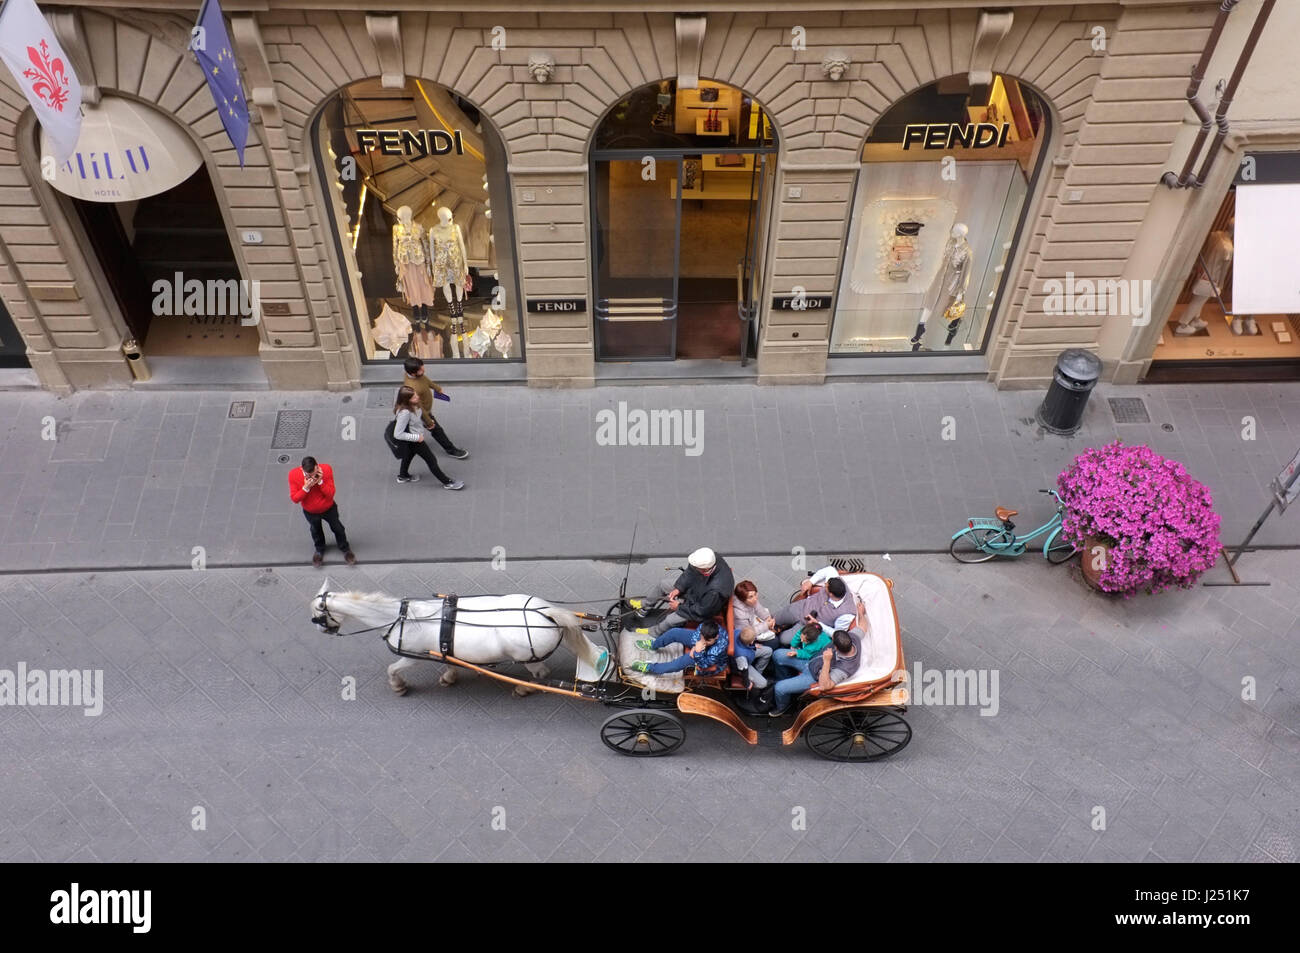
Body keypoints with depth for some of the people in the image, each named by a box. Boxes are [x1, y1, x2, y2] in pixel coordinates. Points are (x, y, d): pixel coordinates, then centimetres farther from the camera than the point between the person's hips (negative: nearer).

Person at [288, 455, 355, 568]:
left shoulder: (326, 469, -30)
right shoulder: (293, 474, -30)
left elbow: (331, 494, -25)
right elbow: (294, 498, -22)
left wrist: (320, 482, -40)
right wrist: (306, 488, -38)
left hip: (329, 509, -1)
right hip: (310, 512, 1)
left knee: (338, 528, 20)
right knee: (316, 531, 27)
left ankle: (345, 549, 48)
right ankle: (320, 550, 56)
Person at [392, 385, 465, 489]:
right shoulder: (405, 412, -42)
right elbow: (398, 434, -35)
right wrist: (417, 437, -27)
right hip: (414, 441, -9)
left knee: (409, 455, 32)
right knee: (431, 461, 7)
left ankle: (403, 476, 58)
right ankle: (447, 483, 24)